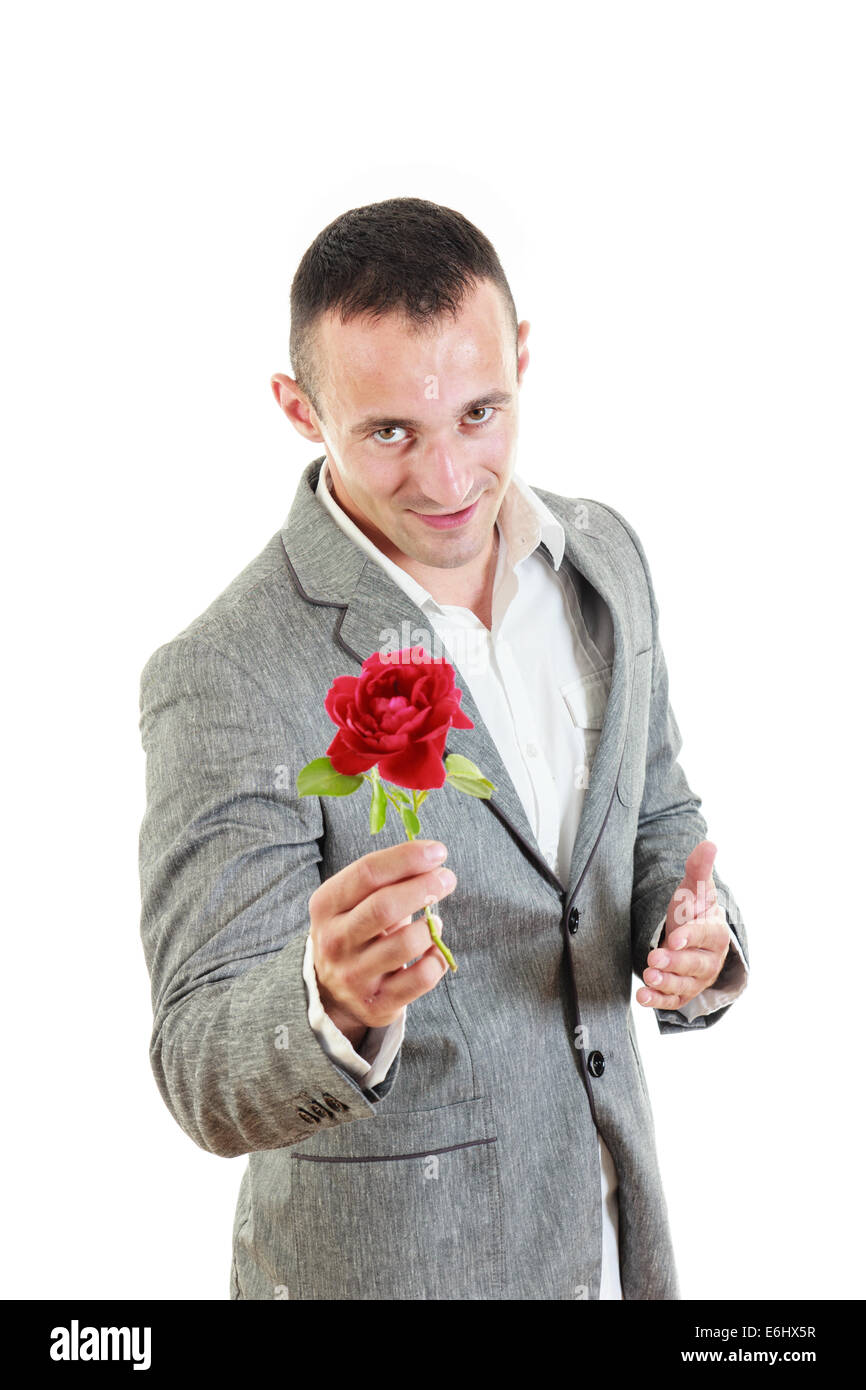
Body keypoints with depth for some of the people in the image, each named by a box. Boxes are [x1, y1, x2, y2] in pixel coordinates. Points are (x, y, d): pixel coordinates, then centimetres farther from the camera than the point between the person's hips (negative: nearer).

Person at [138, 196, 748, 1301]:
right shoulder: (225, 679, -23)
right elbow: (206, 1084, -23)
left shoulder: (603, 556, -4)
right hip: (383, 1261, -5)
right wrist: (336, 1003, -44)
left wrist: (694, 942, -13)